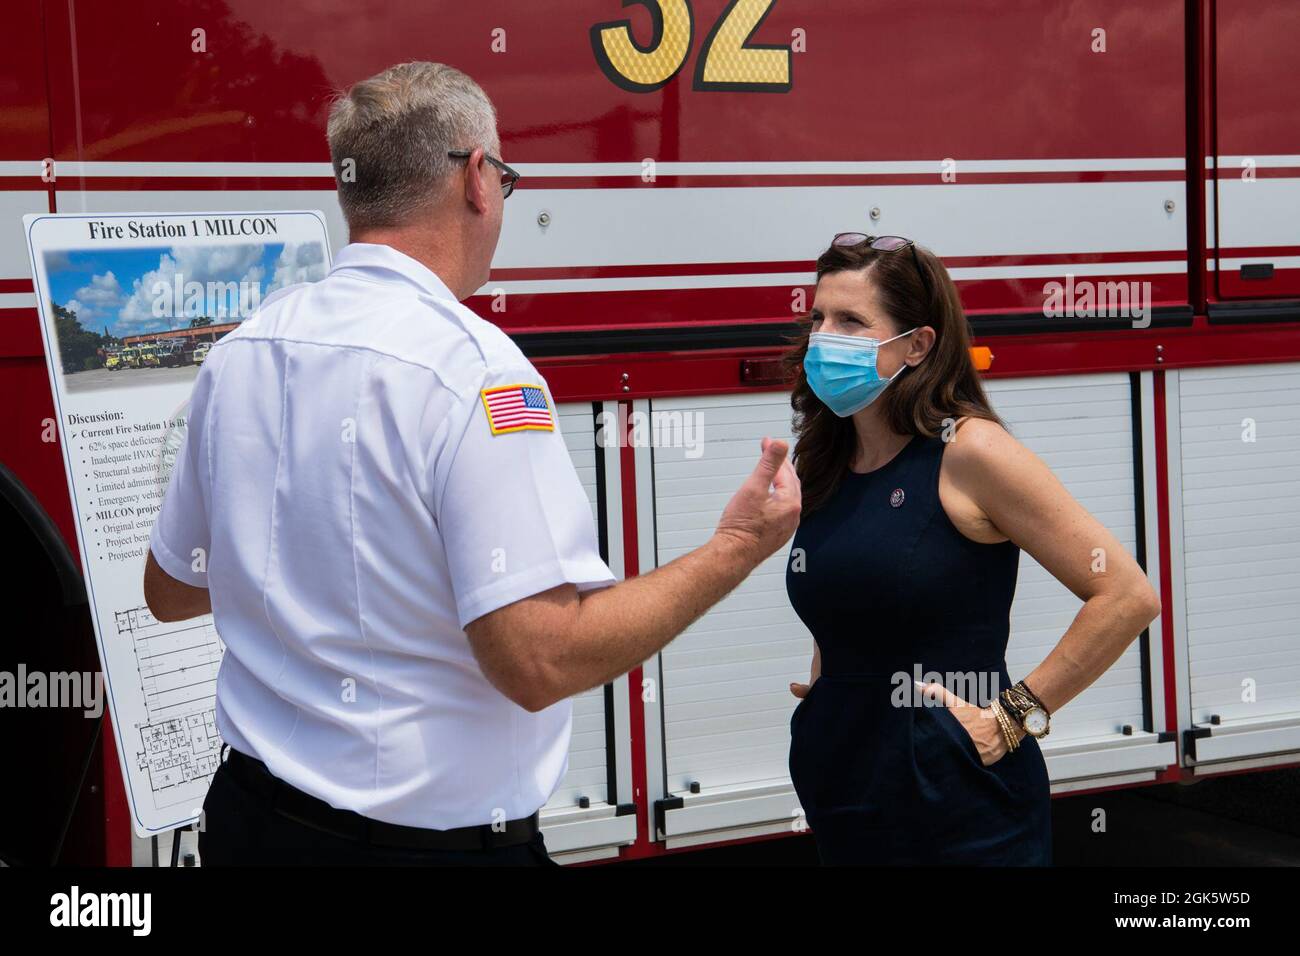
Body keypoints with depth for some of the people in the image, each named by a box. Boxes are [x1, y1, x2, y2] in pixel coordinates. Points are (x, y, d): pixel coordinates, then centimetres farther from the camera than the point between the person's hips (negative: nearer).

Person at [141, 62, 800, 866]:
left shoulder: (238, 351, 0)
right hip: (434, 837, -6)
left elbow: (171, 589, 12)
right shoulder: (471, 367, -20)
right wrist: (735, 551, -14)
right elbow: (541, 660, -25)